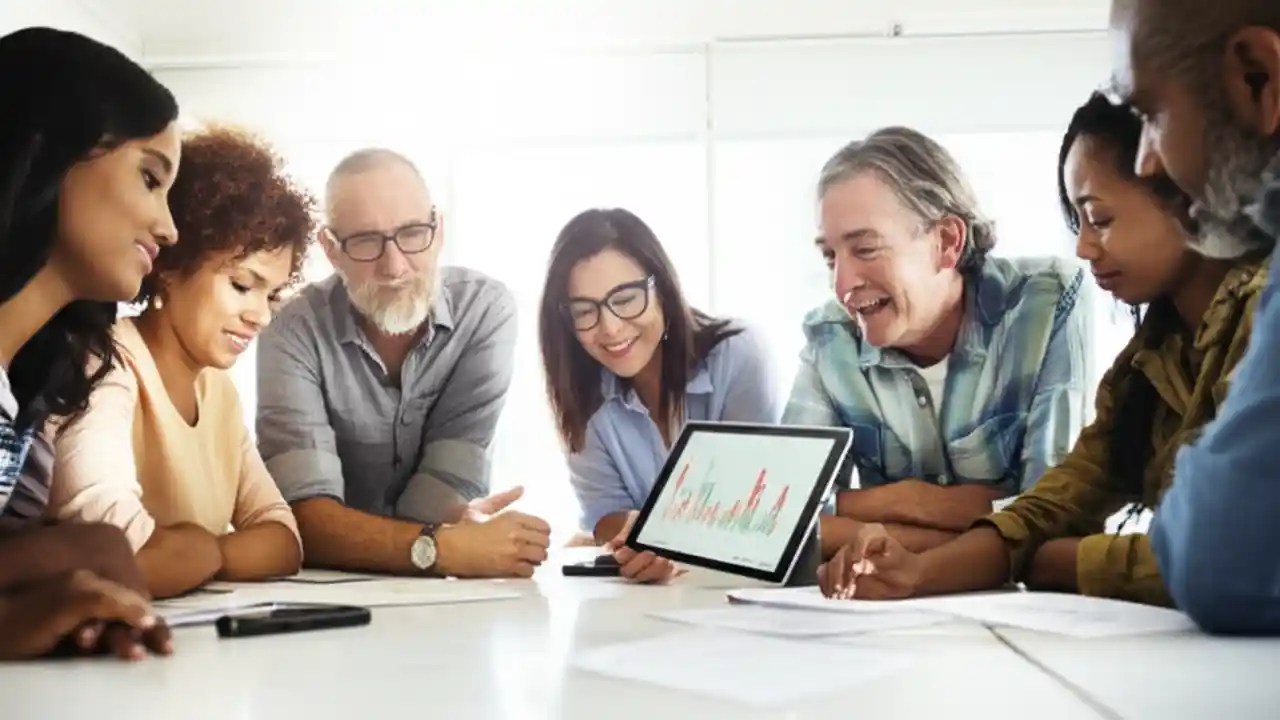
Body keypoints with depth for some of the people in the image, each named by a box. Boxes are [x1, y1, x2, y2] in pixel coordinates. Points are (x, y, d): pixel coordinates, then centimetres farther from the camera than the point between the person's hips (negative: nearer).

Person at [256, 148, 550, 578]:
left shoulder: (486, 311, -10)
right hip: (326, 587, -2)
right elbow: (307, 518, -23)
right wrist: (439, 547, -37)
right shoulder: (296, 331, -14)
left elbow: (450, 476, -15)